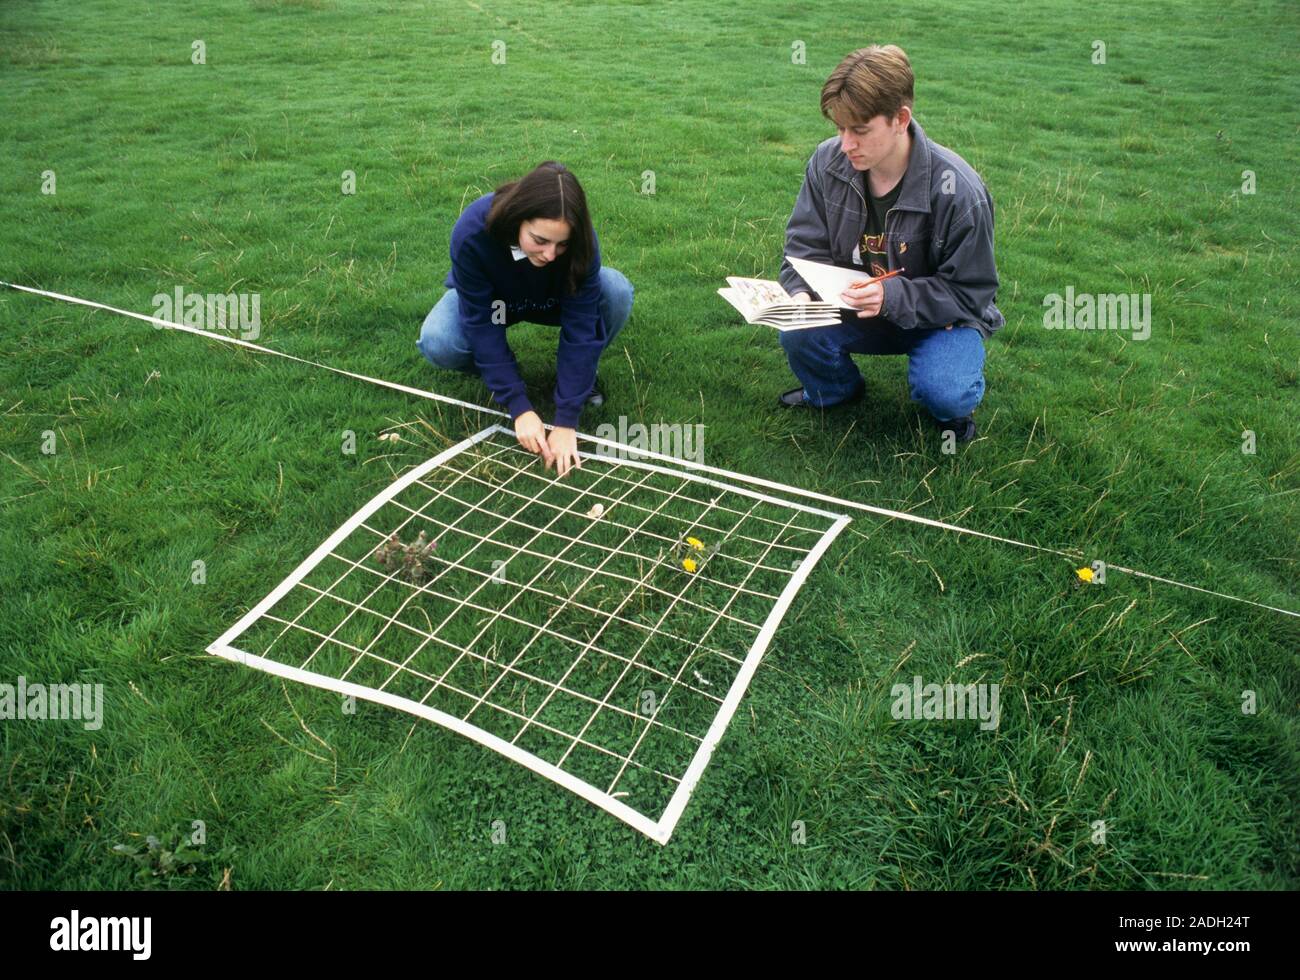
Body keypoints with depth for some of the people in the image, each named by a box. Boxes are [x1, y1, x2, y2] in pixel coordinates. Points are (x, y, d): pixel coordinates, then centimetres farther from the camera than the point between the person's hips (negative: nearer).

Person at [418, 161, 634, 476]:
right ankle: (496, 372, 1)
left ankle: (579, 375, -2)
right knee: (438, 343, -32)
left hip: (554, 300, 1)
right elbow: (482, 326, -33)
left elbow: (580, 328, -33)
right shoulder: (472, 232, -38)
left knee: (617, 291, -30)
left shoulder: (580, 240, -35)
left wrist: (566, 421, -36)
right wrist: (519, 408, -37)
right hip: (486, 301, -1)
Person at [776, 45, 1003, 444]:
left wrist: (891, 297, -34)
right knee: (797, 333, -25)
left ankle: (951, 402, 11)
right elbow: (805, 244, -4)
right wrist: (801, 293, -27)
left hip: (941, 317, -4)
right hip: (854, 306, 4)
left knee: (943, 395, -32)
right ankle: (836, 389, 13)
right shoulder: (828, 162, -12)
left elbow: (969, 292, -18)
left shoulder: (957, 190, -25)